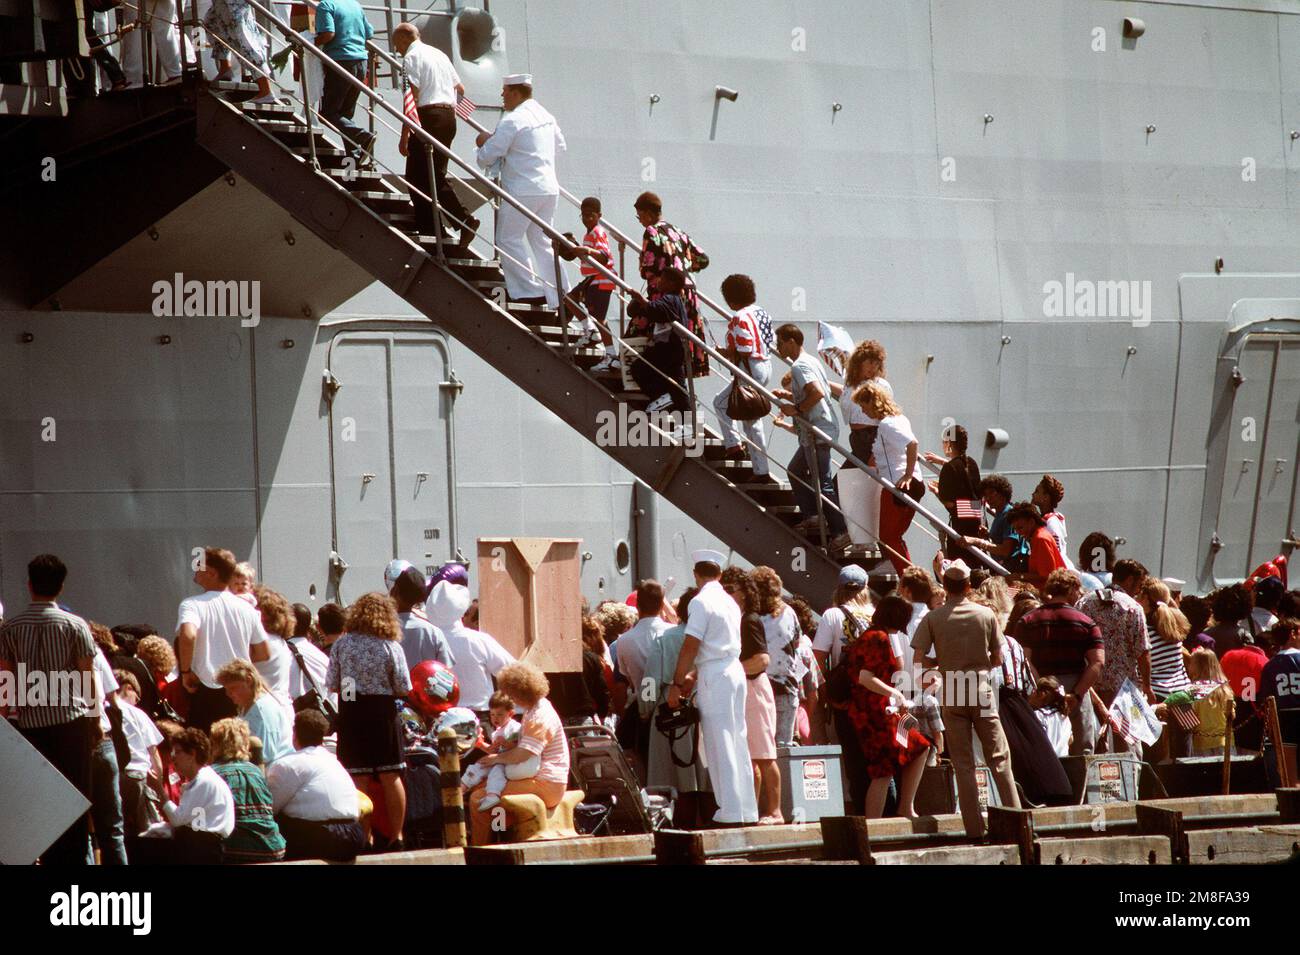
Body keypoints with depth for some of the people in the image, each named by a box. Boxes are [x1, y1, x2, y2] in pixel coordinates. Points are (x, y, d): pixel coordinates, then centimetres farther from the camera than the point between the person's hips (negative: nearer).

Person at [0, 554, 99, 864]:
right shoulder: (75, 625, -2)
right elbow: (88, 676, -2)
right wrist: (95, 718, 7)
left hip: (29, 722, 2)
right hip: (71, 721, -2)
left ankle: (49, 860, 7)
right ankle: (73, 859, 0)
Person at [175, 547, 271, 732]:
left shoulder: (193, 605, -8)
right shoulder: (246, 609, 7)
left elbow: (188, 635, -29)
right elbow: (264, 654, 10)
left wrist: (185, 671, -15)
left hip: (206, 693, -4)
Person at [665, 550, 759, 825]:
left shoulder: (701, 602, -10)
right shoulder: (730, 603, 14)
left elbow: (691, 646, -15)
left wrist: (677, 684, -11)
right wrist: (693, 676, 20)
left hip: (714, 678, -8)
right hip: (735, 670, 8)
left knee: (719, 746, -6)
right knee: (738, 742, 11)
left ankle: (730, 812, -8)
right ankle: (747, 810, 12)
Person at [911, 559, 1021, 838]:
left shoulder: (933, 618, -3)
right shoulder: (986, 615, 0)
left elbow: (917, 661, -7)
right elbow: (997, 659, 6)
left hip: (951, 697, 0)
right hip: (981, 692, 0)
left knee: (963, 765, 3)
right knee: (999, 758, 7)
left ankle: (974, 828, 1)